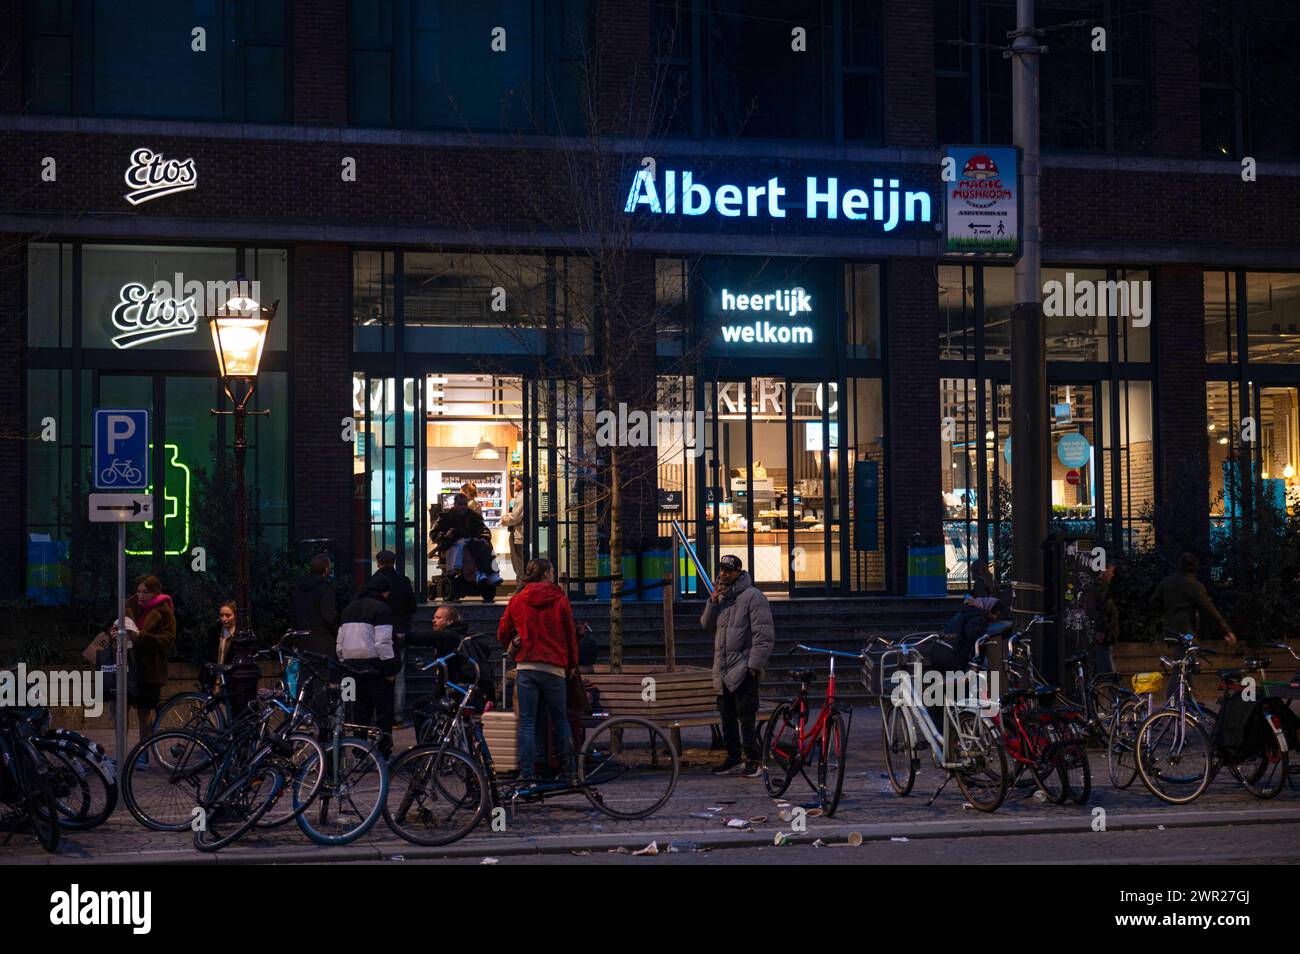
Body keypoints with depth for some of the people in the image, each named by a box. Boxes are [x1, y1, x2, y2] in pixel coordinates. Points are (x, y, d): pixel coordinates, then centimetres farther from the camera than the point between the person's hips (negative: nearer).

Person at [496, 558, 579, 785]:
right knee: (560, 720, 12)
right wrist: (572, 664, 18)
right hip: (555, 668, 0)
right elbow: (570, 635, 5)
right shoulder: (560, 600, 1)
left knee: (527, 722, 1)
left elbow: (502, 635, 9)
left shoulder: (517, 600, 5)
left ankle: (526, 775, -5)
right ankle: (568, 772, 14)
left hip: (526, 667, 0)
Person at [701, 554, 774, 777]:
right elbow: (707, 625, 11)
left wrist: (755, 664, -16)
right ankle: (733, 759, 19)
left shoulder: (752, 596, -7)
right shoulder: (721, 597, 18)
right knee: (727, 717, 11)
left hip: (744, 670, -7)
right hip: (722, 670, 7)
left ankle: (753, 760, -4)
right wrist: (713, 601, -3)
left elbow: (764, 635, -11)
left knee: (746, 716, -9)